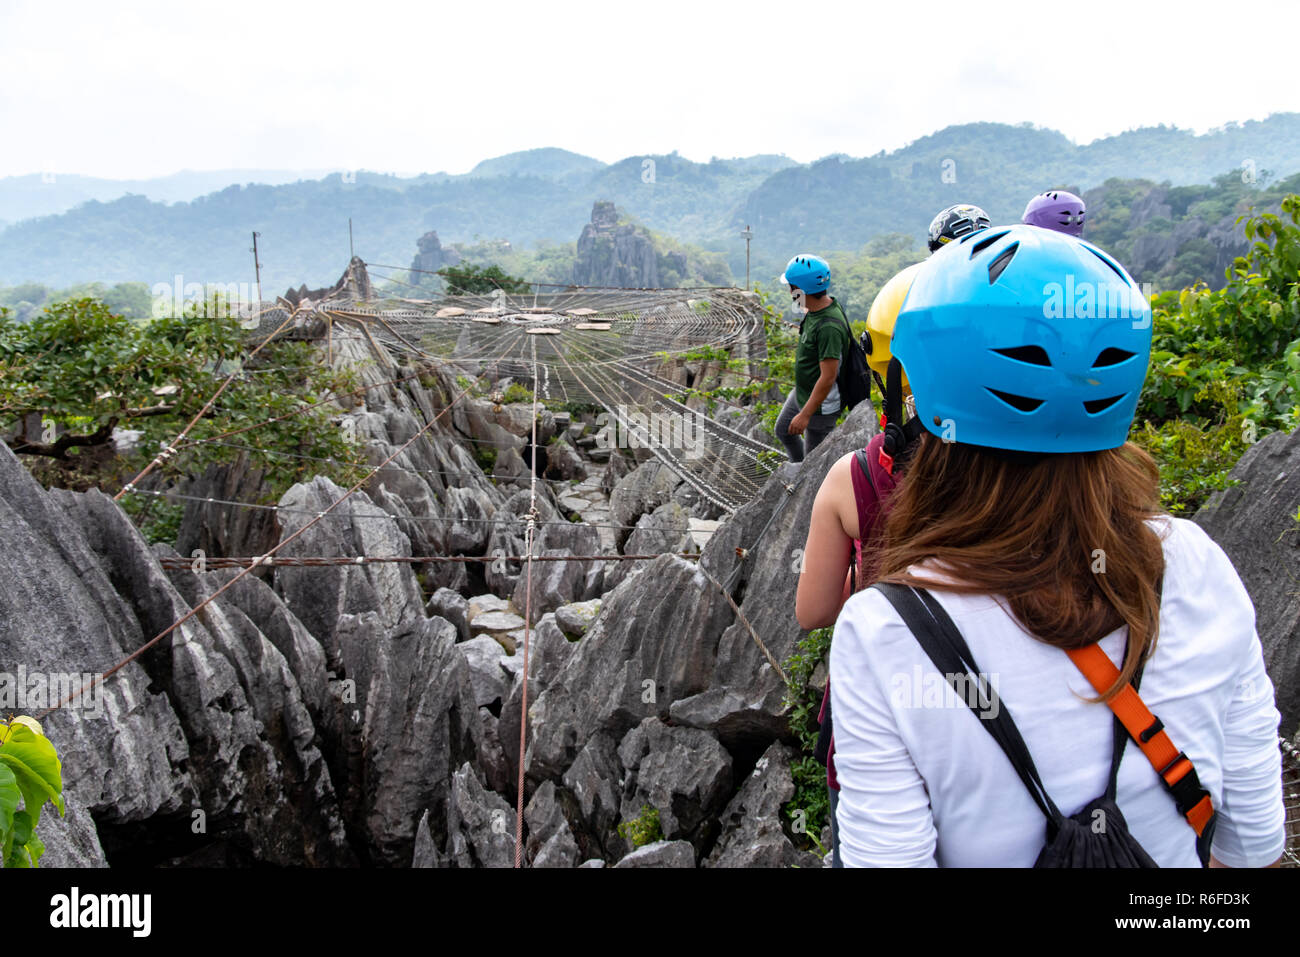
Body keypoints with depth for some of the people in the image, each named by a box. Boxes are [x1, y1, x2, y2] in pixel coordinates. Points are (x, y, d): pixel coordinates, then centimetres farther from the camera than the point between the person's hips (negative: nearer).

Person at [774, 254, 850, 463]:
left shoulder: (829, 326, -34)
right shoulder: (818, 307, -4)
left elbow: (828, 377, -32)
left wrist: (805, 414, -29)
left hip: (820, 404, -10)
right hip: (801, 392, 10)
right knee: (783, 431, 28)